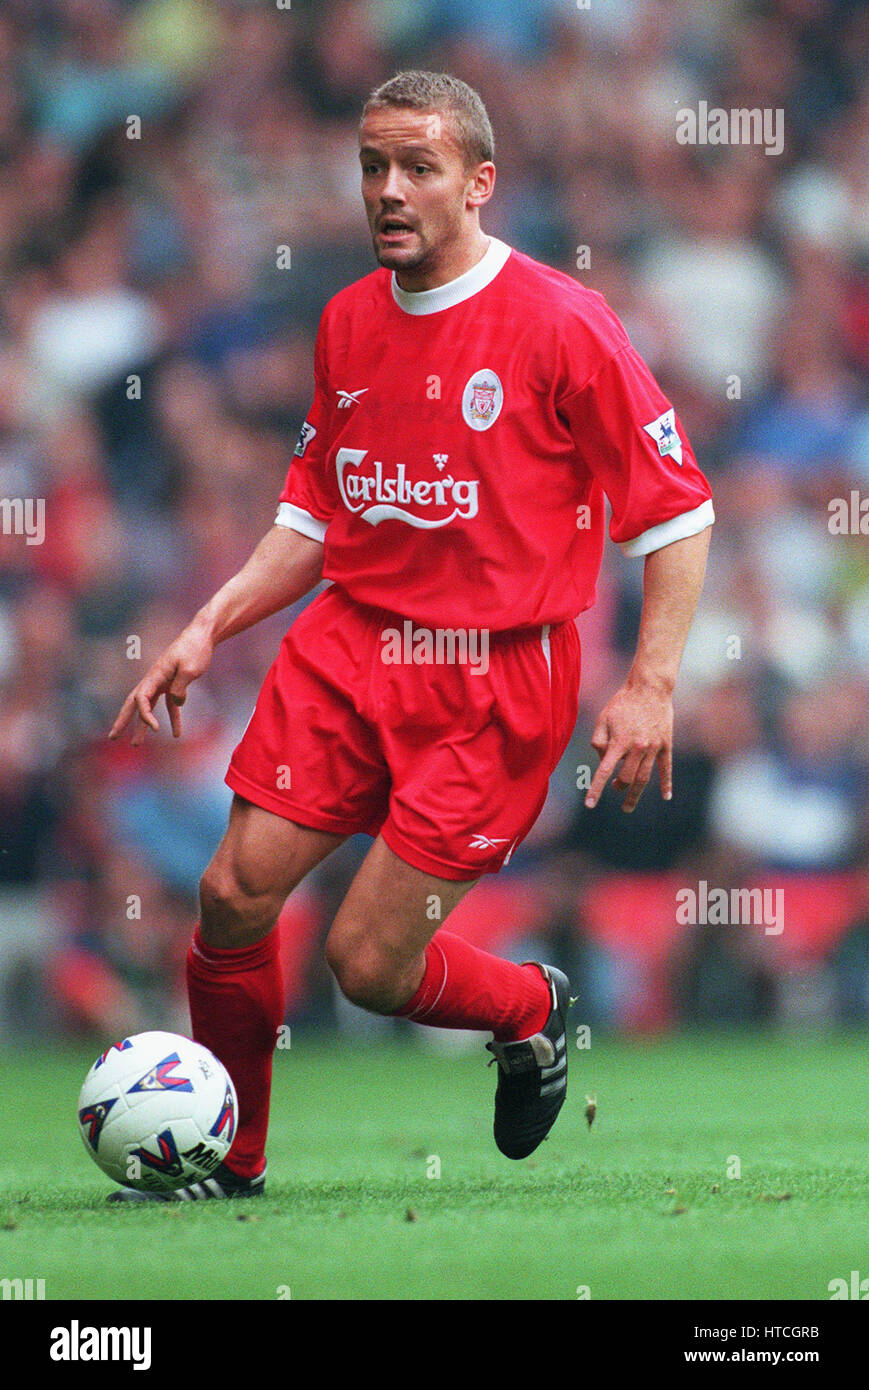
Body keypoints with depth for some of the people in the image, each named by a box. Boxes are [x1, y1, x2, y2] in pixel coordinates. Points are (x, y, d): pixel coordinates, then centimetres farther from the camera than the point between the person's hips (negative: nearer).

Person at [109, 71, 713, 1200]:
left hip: (496, 679, -5)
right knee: (235, 897, -6)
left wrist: (651, 686, -14)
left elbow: (678, 510, -7)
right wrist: (210, 628, 9)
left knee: (370, 964, -9)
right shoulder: (348, 323, 8)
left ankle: (535, 1009, 24)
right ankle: (228, 1160, 13)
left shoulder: (560, 325, -11)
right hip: (347, 646, 5)